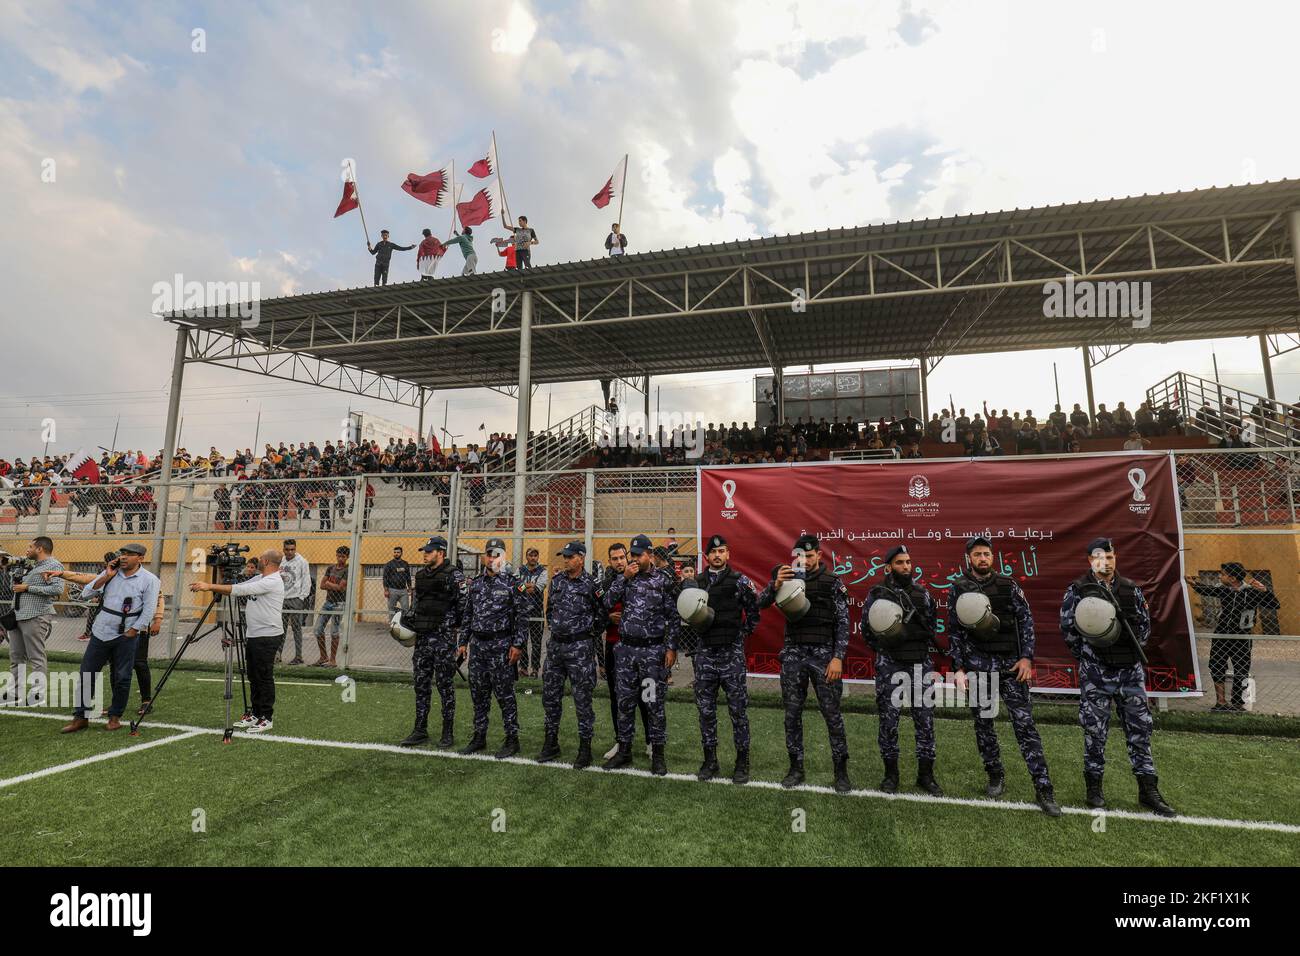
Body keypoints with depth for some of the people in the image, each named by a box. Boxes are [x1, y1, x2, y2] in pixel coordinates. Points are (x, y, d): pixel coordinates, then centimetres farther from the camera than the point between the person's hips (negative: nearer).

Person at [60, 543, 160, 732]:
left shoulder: (149, 580, -6)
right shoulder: (109, 573, 8)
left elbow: (148, 611, -8)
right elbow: (86, 593, 2)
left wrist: (131, 632, -11)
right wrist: (106, 576, -8)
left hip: (125, 636, -4)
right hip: (100, 632, 4)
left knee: (121, 679, 3)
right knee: (86, 675, 5)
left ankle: (115, 717, 16)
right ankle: (80, 718, 15)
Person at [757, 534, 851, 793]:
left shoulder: (832, 582, -2)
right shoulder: (786, 577, 5)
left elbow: (843, 623, -4)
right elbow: (760, 604, -5)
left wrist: (838, 657, -12)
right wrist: (775, 584, -23)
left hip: (823, 654, -2)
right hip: (793, 654, 3)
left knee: (832, 713, 2)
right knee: (792, 713, 7)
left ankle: (841, 771, 15)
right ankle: (796, 768, 20)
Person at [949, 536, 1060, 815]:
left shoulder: (1007, 584, 4)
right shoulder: (959, 589, 3)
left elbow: (1026, 621, 3)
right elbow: (955, 631, 4)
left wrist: (1027, 657, -6)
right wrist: (959, 668, 1)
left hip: (1011, 665, 0)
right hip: (978, 666, 1)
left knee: (1024, 723, -3)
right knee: (983, 724, 8)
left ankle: (1044, 789, 2)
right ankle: (996, 777, 24)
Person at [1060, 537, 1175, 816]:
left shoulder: (1131, 589, 7)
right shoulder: (1077, 590, -5)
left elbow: (1145, 623, 14)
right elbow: (1067, 628, -3)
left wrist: (1132, 652, 2)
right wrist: (1089, 656, -2)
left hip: (1130, 670, 4)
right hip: (1095, 673, -4)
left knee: (1140, 728, 9)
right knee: (1095, 730, 3)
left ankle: (1148, 790, 20)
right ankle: (1094, 790, 16)